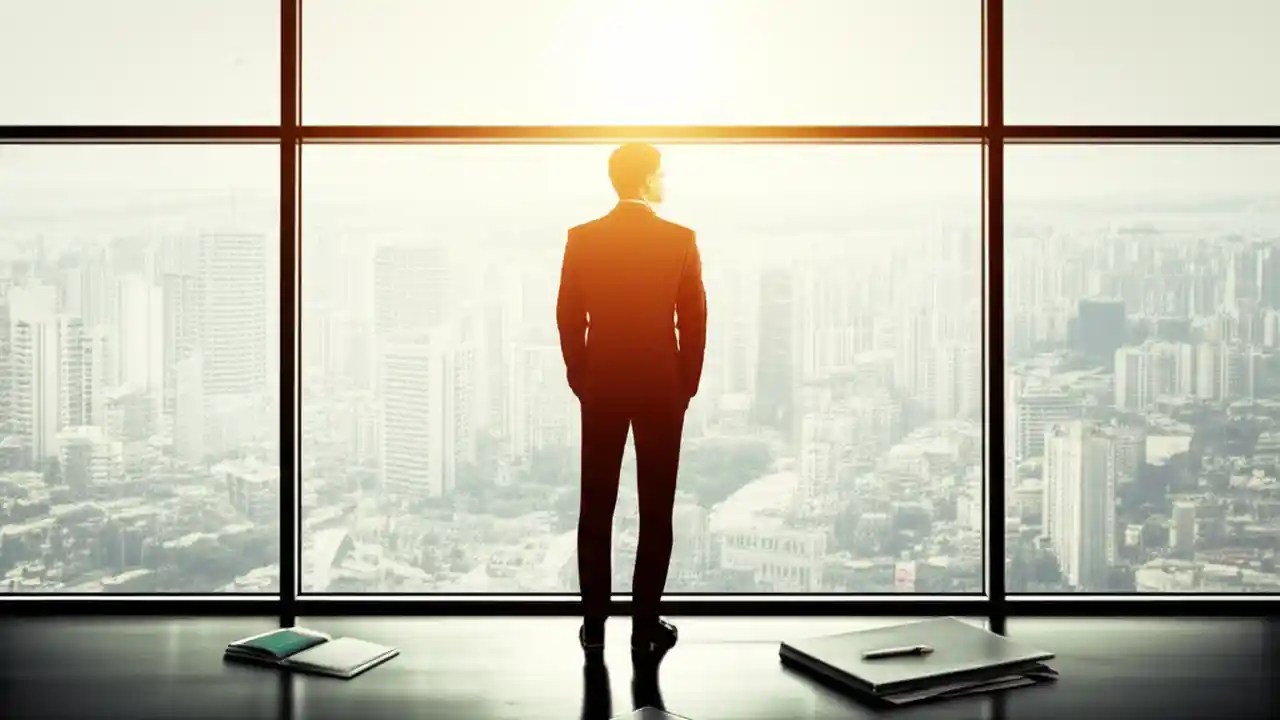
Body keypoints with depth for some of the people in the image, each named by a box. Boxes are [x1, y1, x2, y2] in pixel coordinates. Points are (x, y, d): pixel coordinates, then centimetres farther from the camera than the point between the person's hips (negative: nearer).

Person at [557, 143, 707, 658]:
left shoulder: (582, 239, -2)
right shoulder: (680, 239, -6)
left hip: (601, 387, 2)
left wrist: (580, 378, 11)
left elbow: (568, 317, 0)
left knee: (596, 509, 8)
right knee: (655, 510, 6)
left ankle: (594, 624, 12)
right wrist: (687, 384, 6)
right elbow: (694, 320, -4)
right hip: (662, 388, -2)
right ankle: (645, 627, 10)